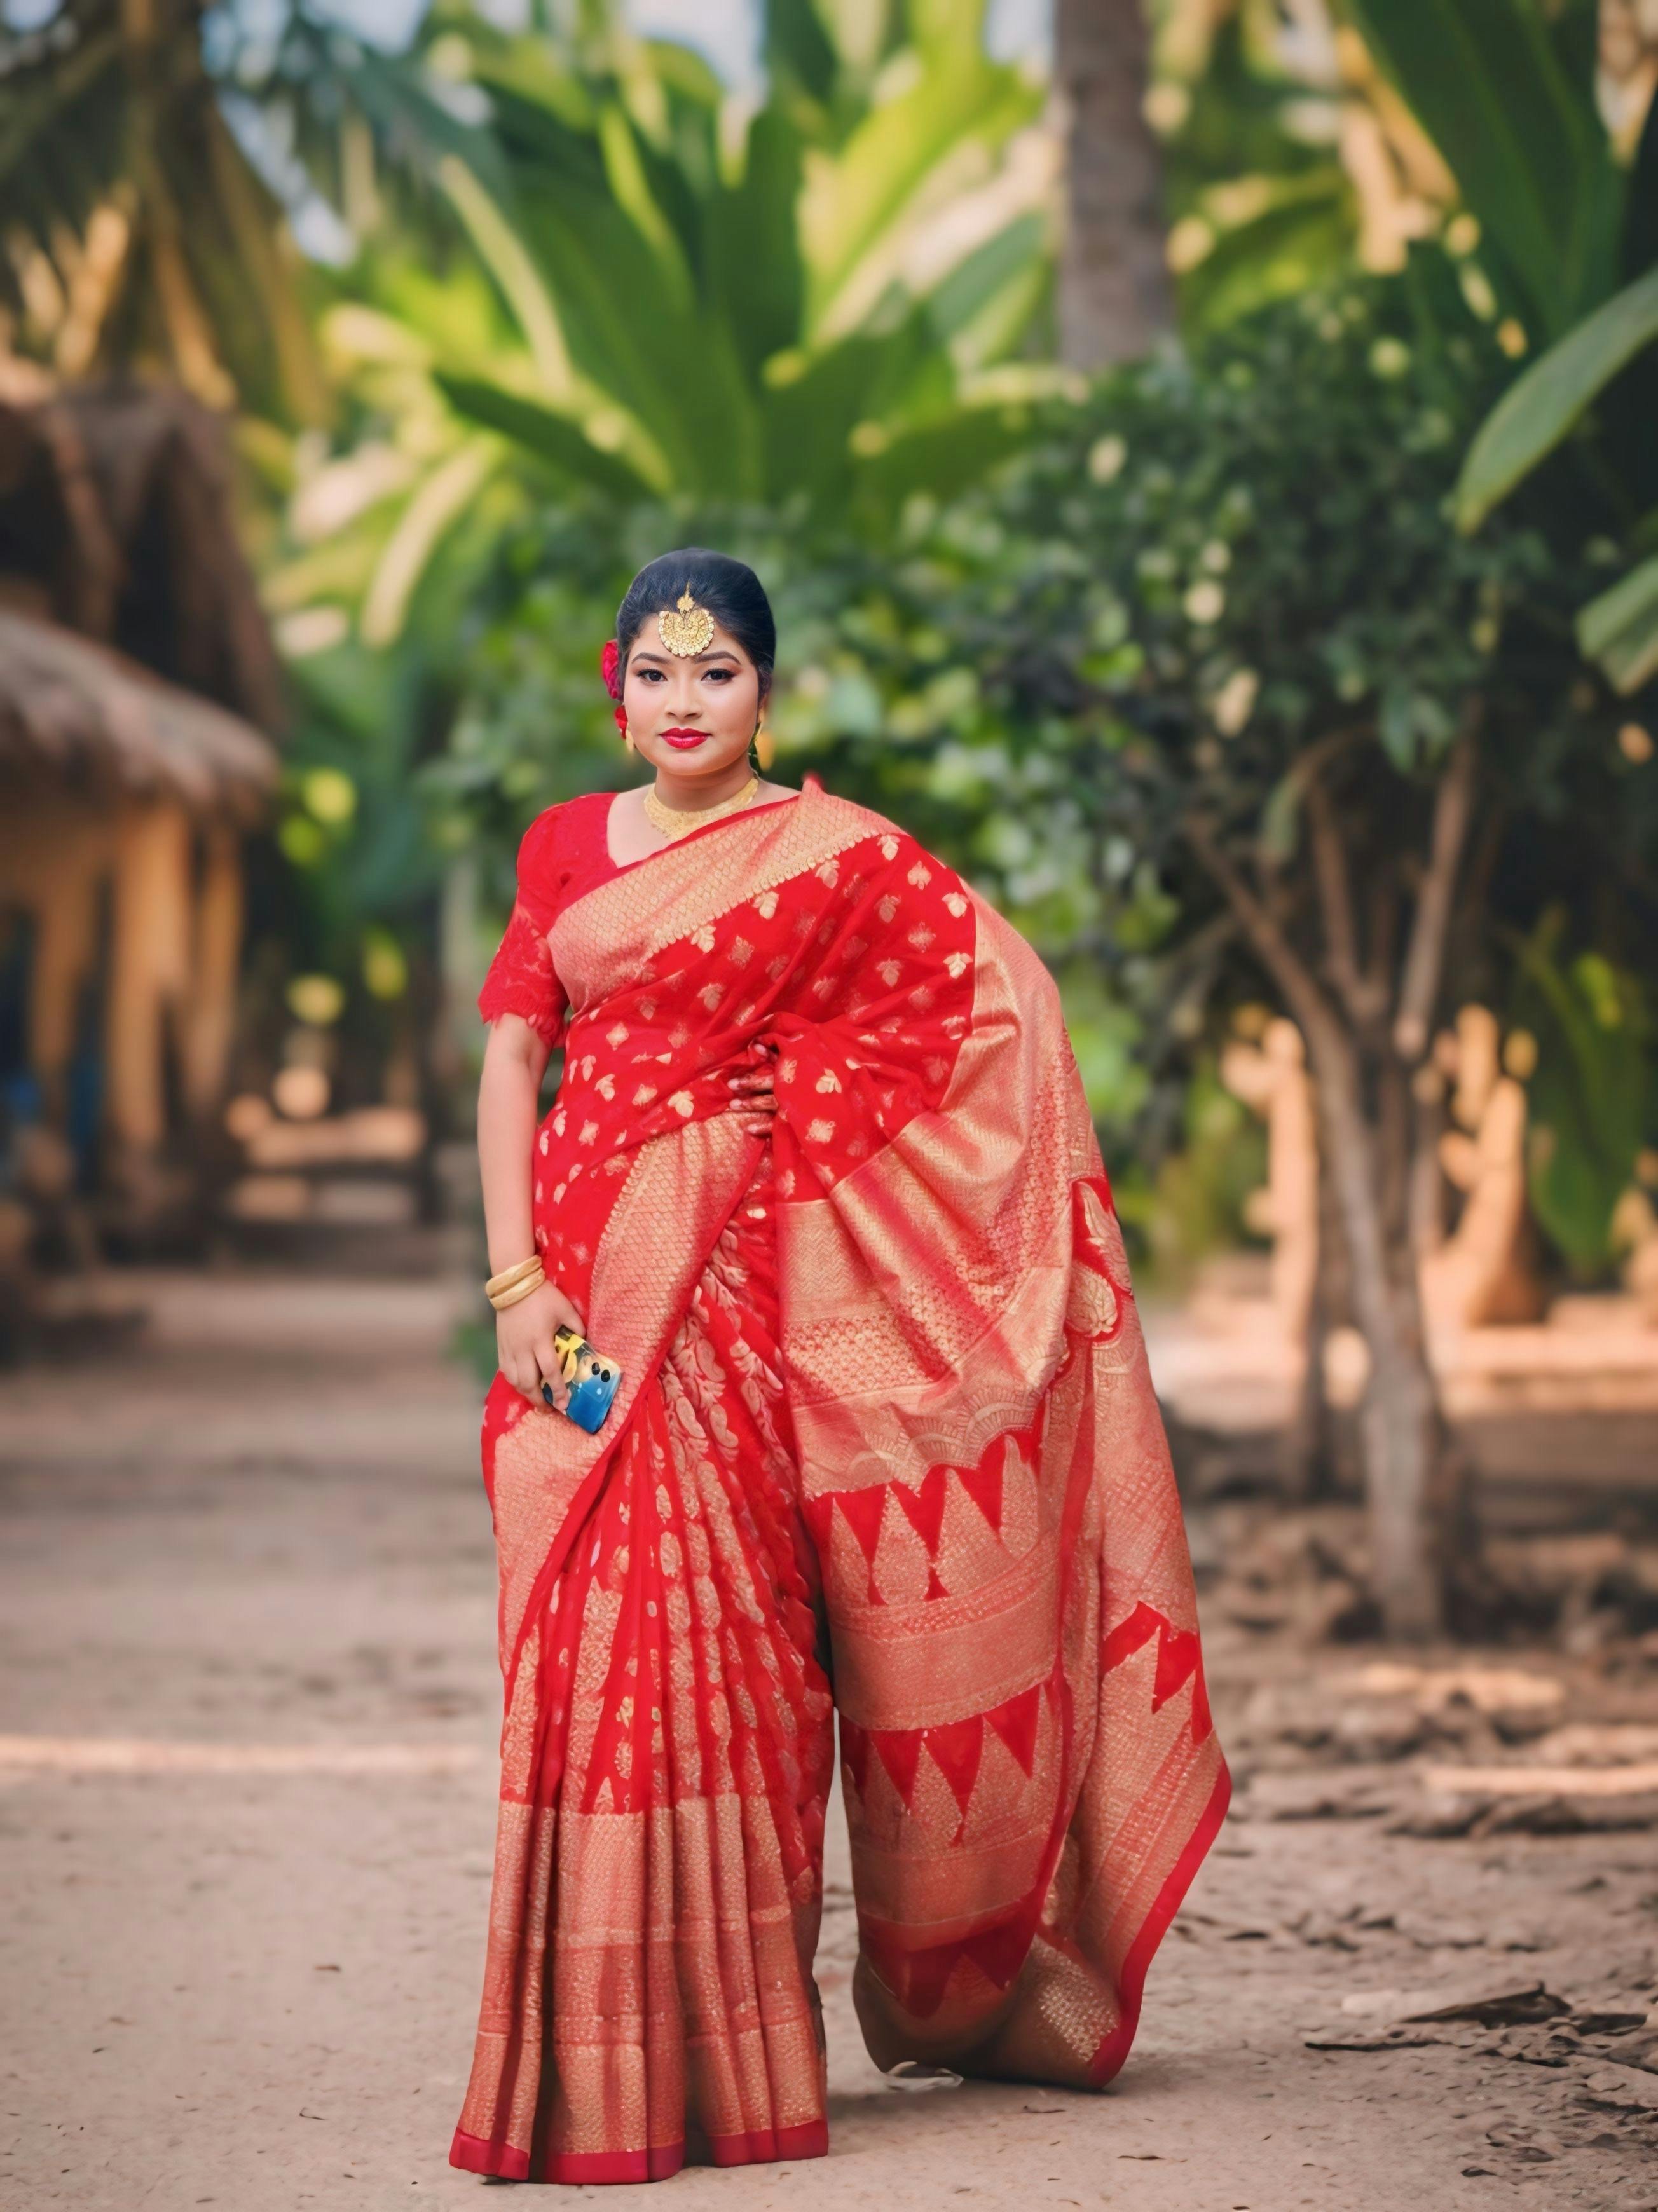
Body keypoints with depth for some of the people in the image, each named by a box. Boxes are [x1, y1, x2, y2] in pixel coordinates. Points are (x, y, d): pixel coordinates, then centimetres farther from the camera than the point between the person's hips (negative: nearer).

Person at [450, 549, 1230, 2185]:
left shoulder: (834, 854, 3)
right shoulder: (565, 848, 13)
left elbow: (999, 999, 4)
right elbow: (510, 1062, 7)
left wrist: (803, 1098, 2)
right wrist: (516, 1280, -3)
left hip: (739, 1283, -3)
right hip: (585, 1274, 3)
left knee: (707, 1632, -6)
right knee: (590, 1638, 0)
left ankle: (720, 2051, 3)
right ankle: (596, 2053, 7)